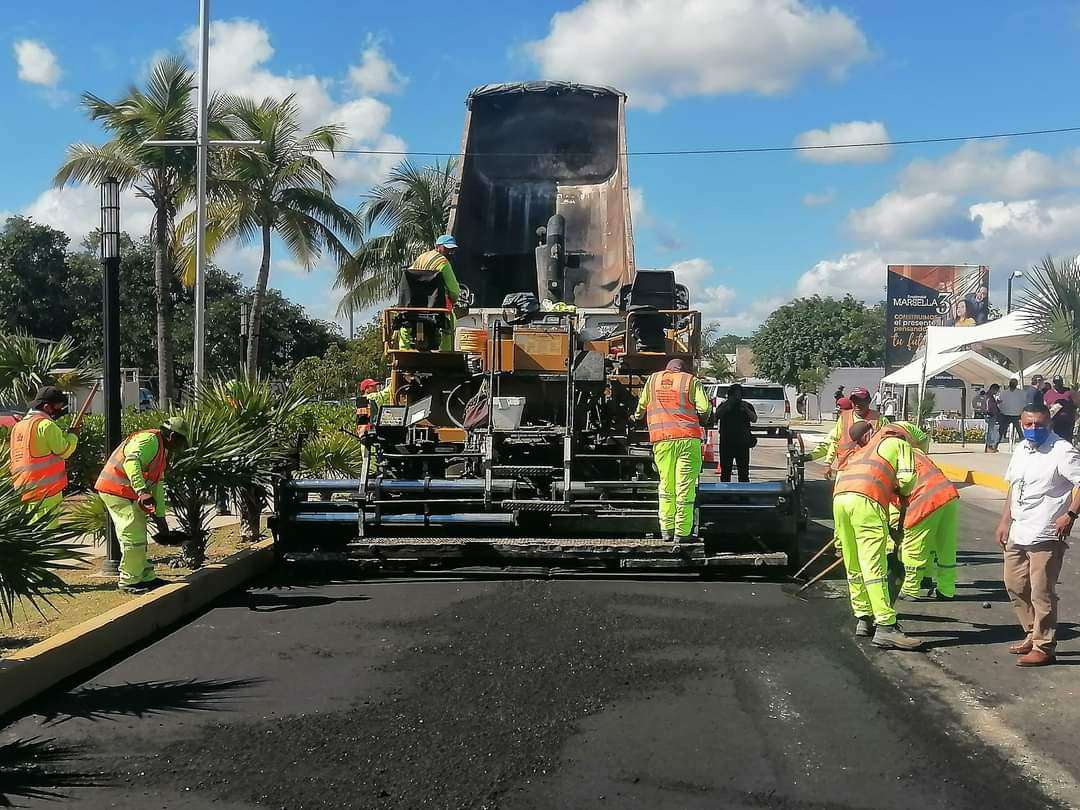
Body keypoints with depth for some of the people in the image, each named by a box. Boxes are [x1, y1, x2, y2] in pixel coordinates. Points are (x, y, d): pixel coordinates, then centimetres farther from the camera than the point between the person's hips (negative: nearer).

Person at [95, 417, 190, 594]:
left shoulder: (162, 451, 18)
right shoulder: (149, 440, -15)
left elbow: (158, 486, 22)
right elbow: (131, 461, -35)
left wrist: (160, 517, 21)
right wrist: (142, 491, -45)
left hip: (130, 495, 11)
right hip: (117, 491, -11)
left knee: (139, 537, 16)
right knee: (133, 537, -9)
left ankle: (146, 577, 25)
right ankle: (129, 581, -1)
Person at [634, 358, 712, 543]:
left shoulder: (653, 379, 14)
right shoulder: (691, 380, 7)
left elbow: (642, 405, 23)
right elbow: (704, 408, -2)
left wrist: (637, 416, 45)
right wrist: (701, 421, 20)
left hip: (661, 439, 2)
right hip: (688, 438, -2)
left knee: (666, 485, 12)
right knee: (685, 486, 0)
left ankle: (666, 529, 10)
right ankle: (682, 532, 0)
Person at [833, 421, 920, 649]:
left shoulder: (859, 454, 38)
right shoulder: (899, 444, 23)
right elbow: (906, 479, 7)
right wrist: (903, 494, 32)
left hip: (839, 498, 6)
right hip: (866, 501, -6)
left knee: (854, 567, 16)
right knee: (874, 567, -9)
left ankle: (864, 619, 24)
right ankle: (885, 628, -12)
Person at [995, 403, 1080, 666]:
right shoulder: (1021, 449, 11)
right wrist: (1005, 521, 18)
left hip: (1046, 535, -8)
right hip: (1018, 533, 8)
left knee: (1041, 593, -3)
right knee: (1015, 585, 16)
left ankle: (1043, 647, 7)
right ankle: (1032, 635, 31)